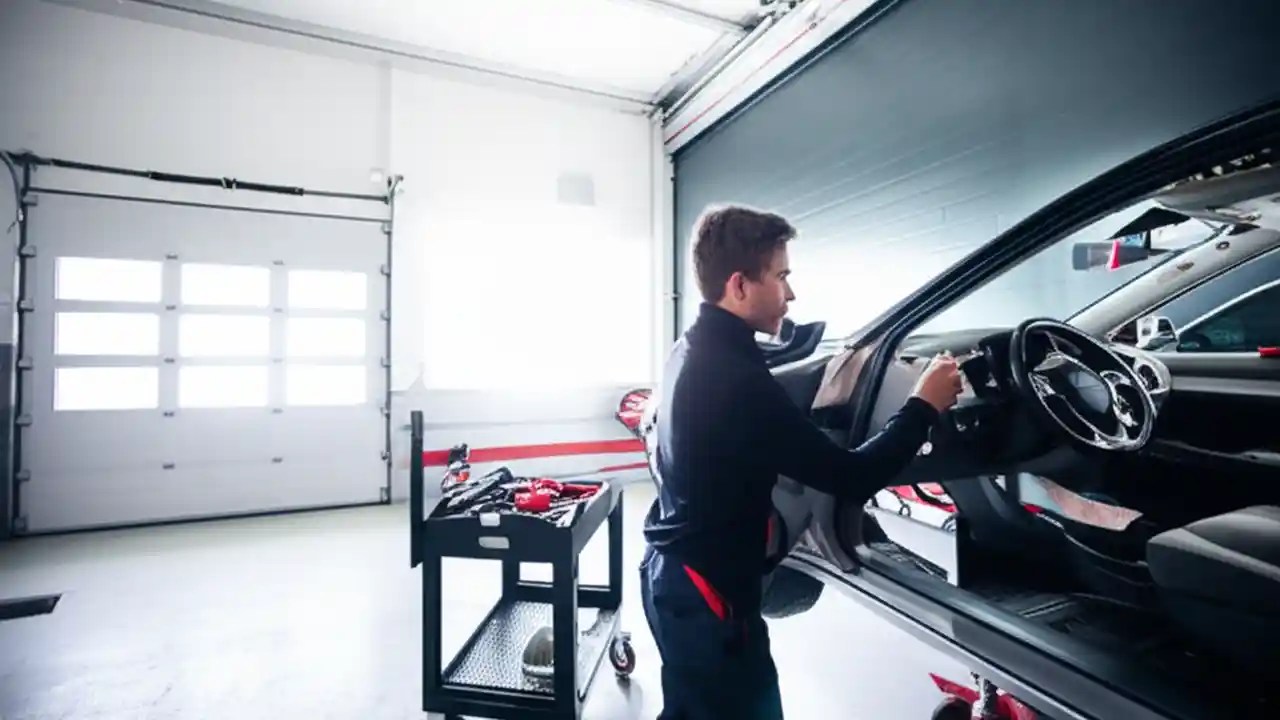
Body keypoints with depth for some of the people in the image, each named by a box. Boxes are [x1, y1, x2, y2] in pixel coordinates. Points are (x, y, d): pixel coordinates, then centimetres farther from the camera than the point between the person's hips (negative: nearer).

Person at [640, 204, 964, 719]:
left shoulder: (692, 352, 1)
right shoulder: (734, 376, -29)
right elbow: (850, 480, -23)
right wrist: (924, 408, -11)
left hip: (674, 575, 9)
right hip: (707, 593, -9)